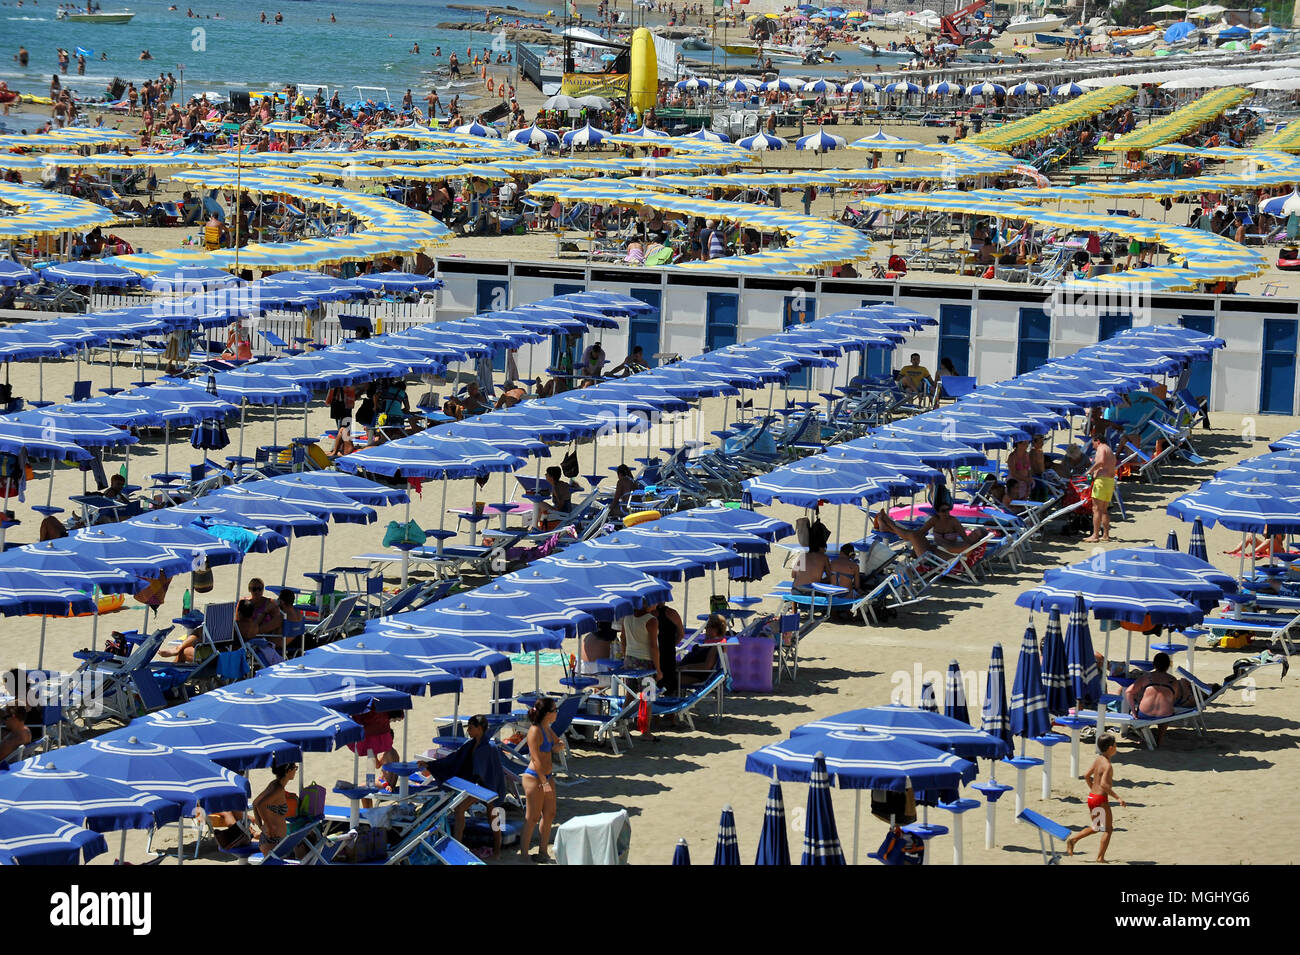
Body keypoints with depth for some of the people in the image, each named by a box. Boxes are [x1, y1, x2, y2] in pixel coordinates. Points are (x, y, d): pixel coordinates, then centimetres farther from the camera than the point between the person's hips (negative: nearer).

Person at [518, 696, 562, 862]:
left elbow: (559, 744, 24)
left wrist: (559, 745, -1)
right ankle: (523, 854, 5)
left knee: (549, 814, 14)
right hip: (534, 777, -9)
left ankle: (543, 852, 24)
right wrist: (544, 782, -23)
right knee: (532, 818, -3)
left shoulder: (547, 729, 9)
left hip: (547, 776, 9)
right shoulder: (535, 731, -18)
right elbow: (536, 759, -22)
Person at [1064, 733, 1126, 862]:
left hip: (1091, 797, 8)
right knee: (1108, 828, 5)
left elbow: (1086, 776, 15)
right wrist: (1118, 797, -25)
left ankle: (1072, 839, 13)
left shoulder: (1098, 760, 6)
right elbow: (1103, 783, -29)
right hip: (1101, 800, -8)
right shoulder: (1108, 765, -19)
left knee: (1096, 828, 22)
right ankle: (1100, 857, 5)